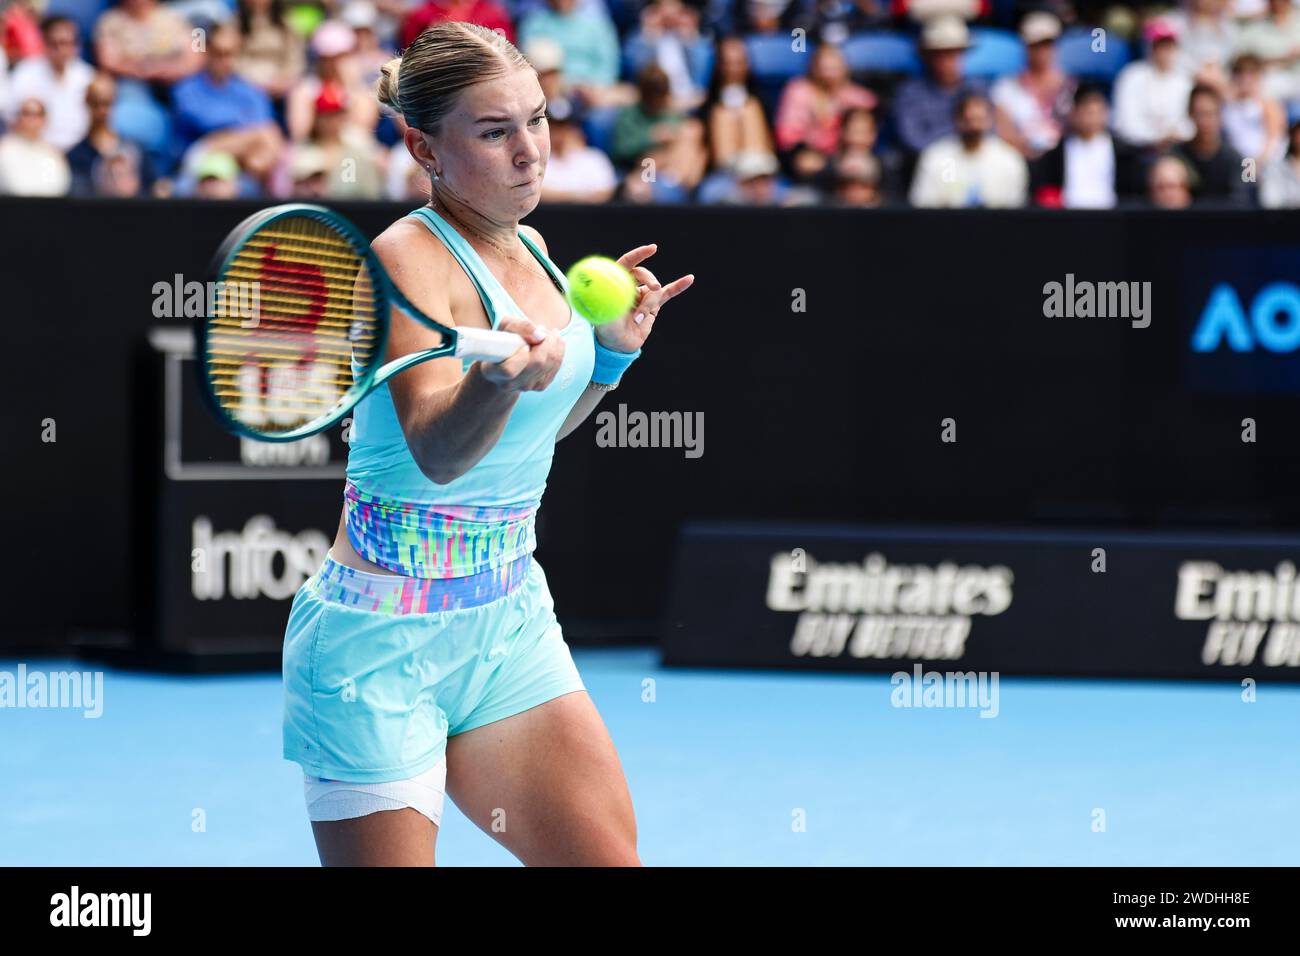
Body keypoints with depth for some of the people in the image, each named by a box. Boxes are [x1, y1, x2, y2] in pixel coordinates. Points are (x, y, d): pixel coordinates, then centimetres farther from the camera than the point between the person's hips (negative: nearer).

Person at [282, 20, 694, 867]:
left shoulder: (527, 248, 7)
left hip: (508, 615, 8)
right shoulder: (407, 257, -16)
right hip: (384, 639, -8)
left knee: (609, 855, 0)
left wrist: (614, 348, 6)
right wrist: (498, 378, -51)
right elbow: (435, 449, -31)